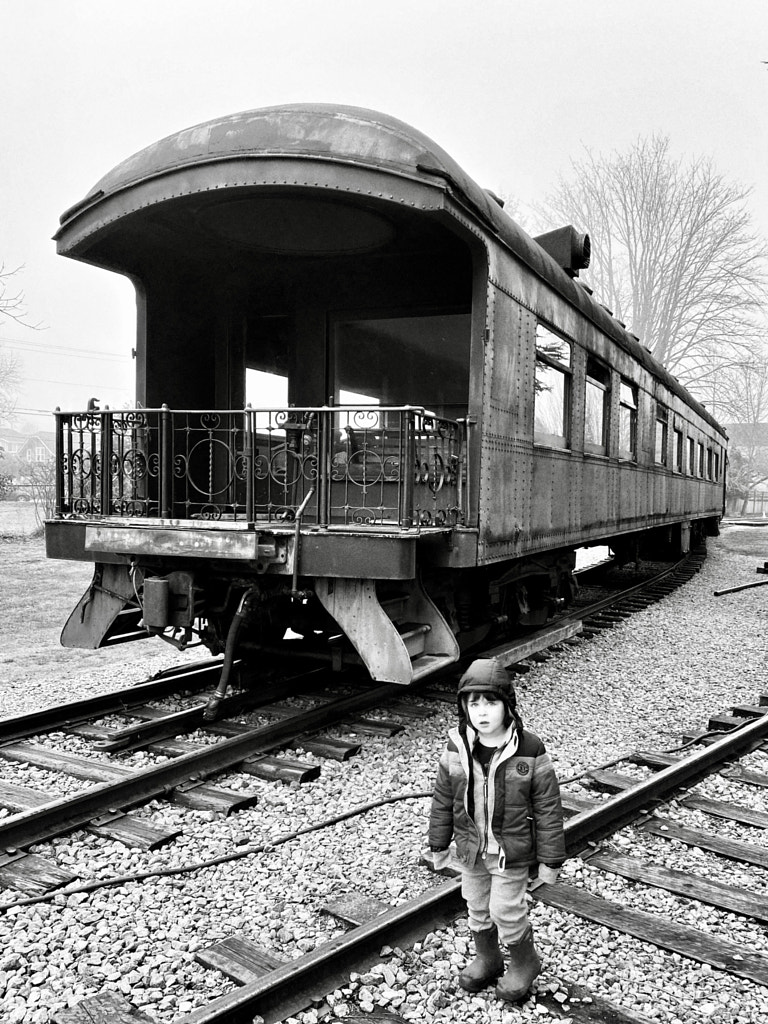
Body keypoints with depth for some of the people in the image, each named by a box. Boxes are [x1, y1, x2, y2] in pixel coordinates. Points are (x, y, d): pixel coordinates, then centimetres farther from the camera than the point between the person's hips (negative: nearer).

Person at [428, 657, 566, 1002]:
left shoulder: (529, 751, -21)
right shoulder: (457, 748, -11)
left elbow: (548, 808, -12)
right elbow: (443, 799, 1)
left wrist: (550, 858, -8)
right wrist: (439, 844, 8)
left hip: (512, 854, -4)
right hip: (472, 851, 4)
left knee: (506, 913, 4)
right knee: (477, 909, 19)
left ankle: (524, 962, 33)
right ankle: (487, 959, 45)